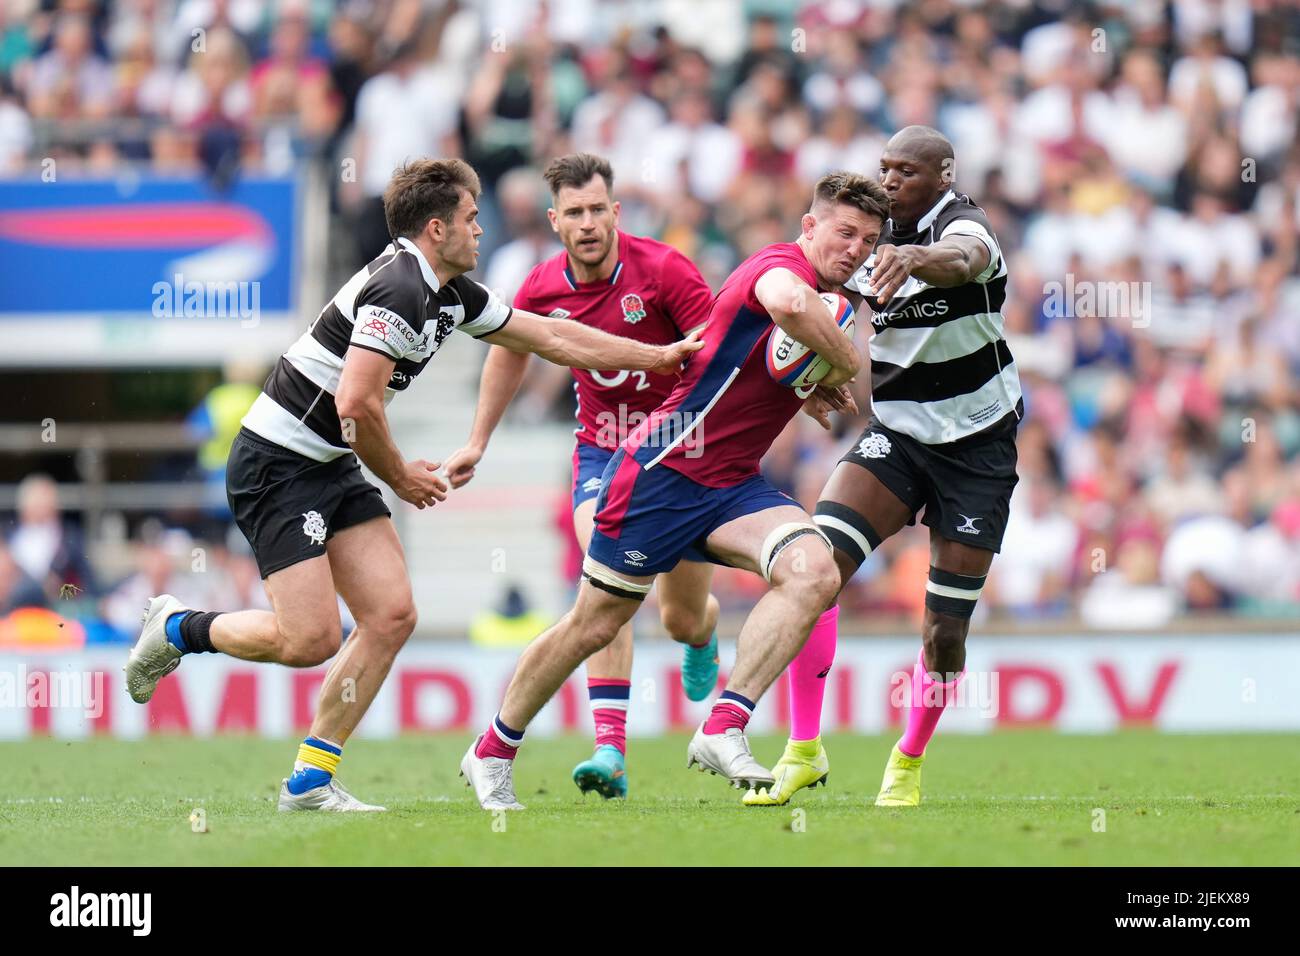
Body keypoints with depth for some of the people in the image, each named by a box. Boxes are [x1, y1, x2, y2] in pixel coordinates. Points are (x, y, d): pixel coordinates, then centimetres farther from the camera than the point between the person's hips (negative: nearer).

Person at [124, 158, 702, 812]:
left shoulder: (451, 295, 10)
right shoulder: (398, 289, -21)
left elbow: (552, 338, 19)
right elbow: (356, 403, -26)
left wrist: (661, 356, 20)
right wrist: (400, 477, -10)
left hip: (332, 467, 10)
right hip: (275, 463, -10)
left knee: (391, 616, -1)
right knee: (311, 639, -15)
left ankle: (310, 781, 4)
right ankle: (179, 628, 11)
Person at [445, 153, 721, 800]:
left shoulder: (664, 270, -20)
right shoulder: (543, 289, -7)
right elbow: (509, 351, 14)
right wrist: (478, 442, 17)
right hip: (601, 449, 2)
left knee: (681, 618, 7)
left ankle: (702, 636, 49)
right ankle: (610, 748, -28)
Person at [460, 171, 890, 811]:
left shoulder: (836, 304, 12)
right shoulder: (780, 263, -15)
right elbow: (787, 303, -43)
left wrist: (816, 392, 8)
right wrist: (850, 364, -27)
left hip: (732, 486, 7)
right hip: (662, 470, -7)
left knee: (814, 573, -21)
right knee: (594, 626, 5)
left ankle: (722, 731, -22)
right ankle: (492, 752, 25)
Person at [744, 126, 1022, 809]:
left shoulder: (961, 225, -17)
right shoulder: (877, 238, 2)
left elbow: (964, 260, -43)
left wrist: (918, 259, -66)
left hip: (976, 447, -5)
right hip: (895, 434, 5)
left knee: (944, 635, -2)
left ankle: (909, 764, 26)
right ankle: (804, 748, -10)